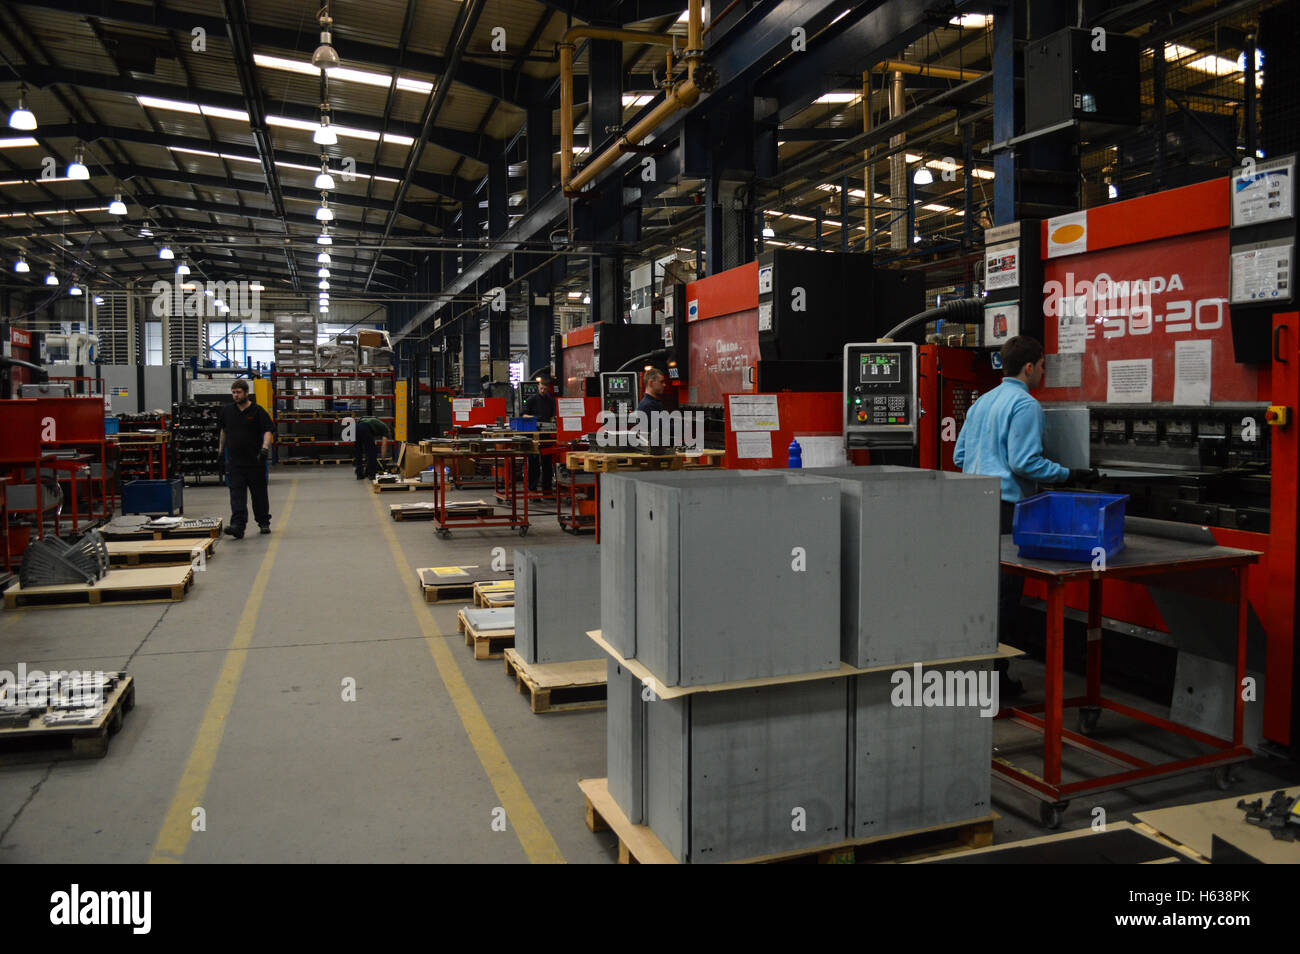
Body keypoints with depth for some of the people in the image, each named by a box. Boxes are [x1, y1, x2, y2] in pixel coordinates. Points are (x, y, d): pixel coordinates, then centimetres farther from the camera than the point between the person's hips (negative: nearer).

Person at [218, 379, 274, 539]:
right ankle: (238, 525, -16)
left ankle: (264, 523, 24)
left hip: (255, 461, -2)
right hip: (235, 462, 3)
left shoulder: (258, 412, -4)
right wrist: (221, 449, 24)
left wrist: (265, 448, -29)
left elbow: (268, 431, -13)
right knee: (236, 495, -8)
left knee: (259, 494, 9)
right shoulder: (227, 411, 9)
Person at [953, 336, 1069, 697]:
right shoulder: (1025, 405, -12)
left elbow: (959, 455, 17)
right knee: (1004, 591, -2)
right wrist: (1065, 473, -7)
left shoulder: (981, 402, 14)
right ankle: (994, 676, 4)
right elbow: (1024, 461, -19)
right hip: (1007, 506, -8)